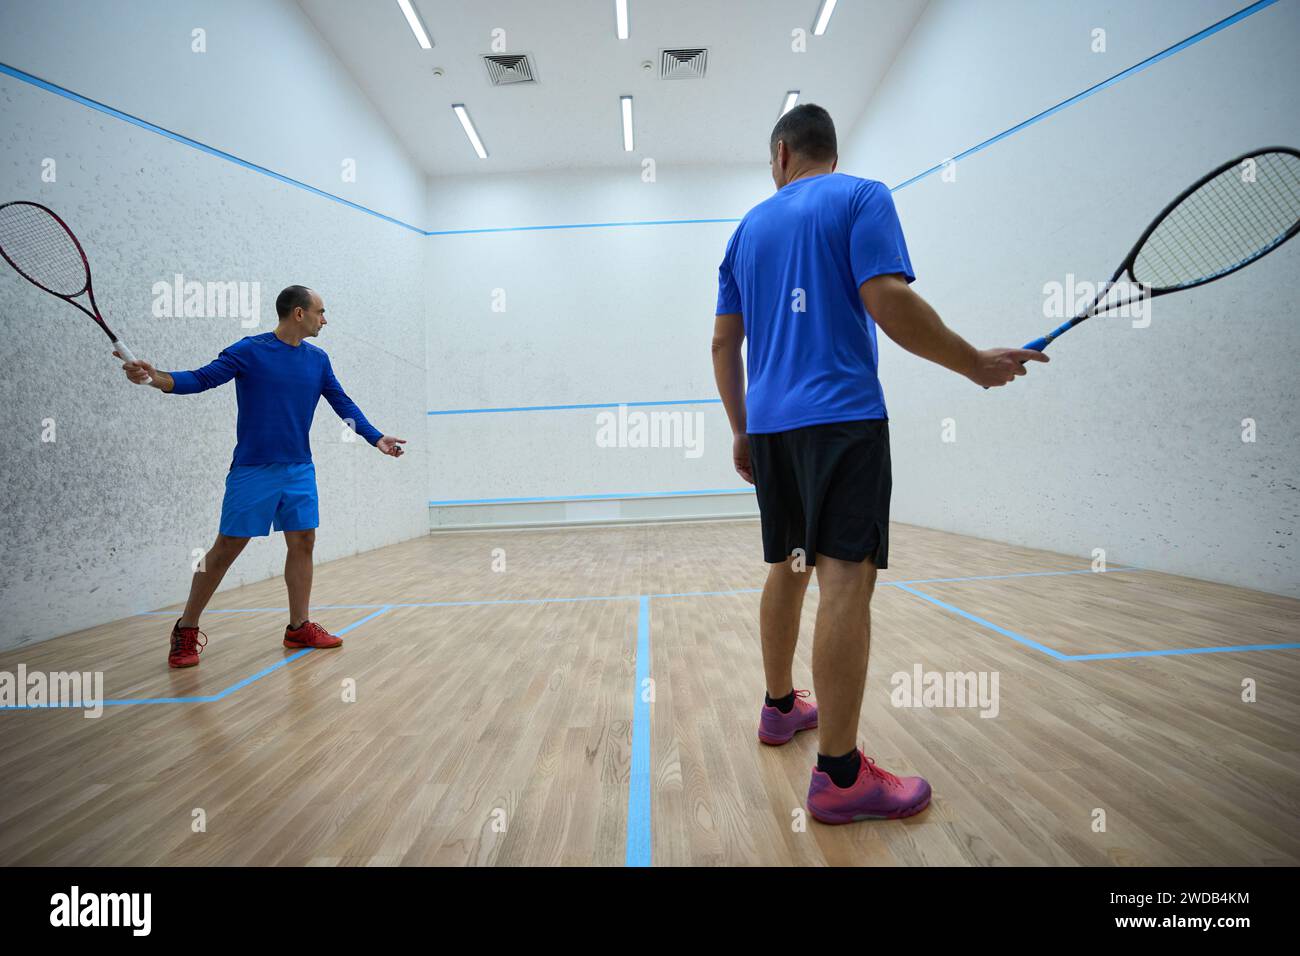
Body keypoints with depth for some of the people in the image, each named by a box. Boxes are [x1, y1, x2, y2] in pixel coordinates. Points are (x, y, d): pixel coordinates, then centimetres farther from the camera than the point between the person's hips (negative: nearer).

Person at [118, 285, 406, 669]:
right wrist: (157, 378, -28)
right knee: (226, 548, 1)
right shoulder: (249, 351, -7)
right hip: (252, 471, -5)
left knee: (302, 543, 4)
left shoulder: (318, 359, 7)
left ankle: (299, 627, 16)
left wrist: (376, 437, 3)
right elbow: (202, 379, -10)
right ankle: (186, 630, 18)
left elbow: (343, 404, 11)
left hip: (299, 469, 5)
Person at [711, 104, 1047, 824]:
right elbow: (888, 302, -12)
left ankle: (780, 707, 30)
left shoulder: (749, 226, 19)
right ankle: (840, 776, -7)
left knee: (789, 567, 17)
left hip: (769, 422, 7)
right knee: (847, 577, -9)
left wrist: (740, 430, 22)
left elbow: (723, 343, 16)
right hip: (842, 416, -6)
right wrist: (978, 365, -1)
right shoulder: (861, 197, 4)